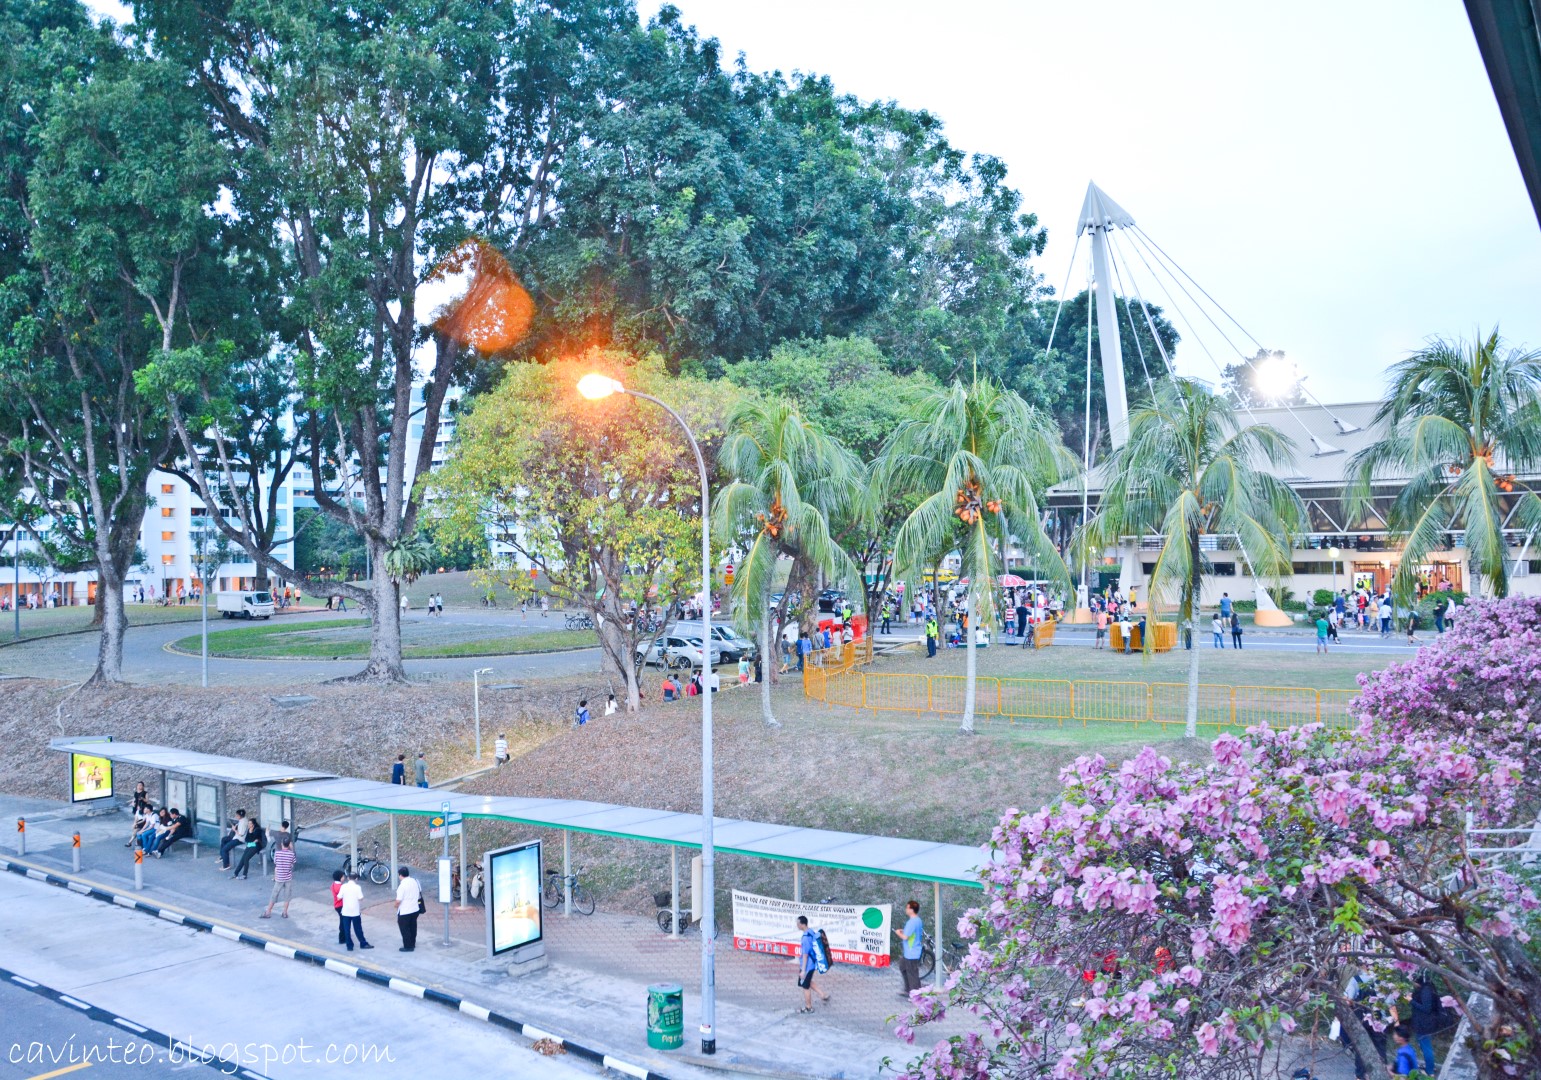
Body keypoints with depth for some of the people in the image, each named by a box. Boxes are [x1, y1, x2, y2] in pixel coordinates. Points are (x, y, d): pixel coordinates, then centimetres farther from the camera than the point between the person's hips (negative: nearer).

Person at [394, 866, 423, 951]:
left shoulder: (402, 885, -23)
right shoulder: (415, 881, -1)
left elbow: (398, 900, -22)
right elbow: (419, 893, 11)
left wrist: (396, 906, -2)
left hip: (405, 911, -7)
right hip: (415, 909, 7)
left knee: (405, 929, 7)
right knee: (412, 927, 20)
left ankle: (408, 946, 12)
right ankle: (412, 944, 32)